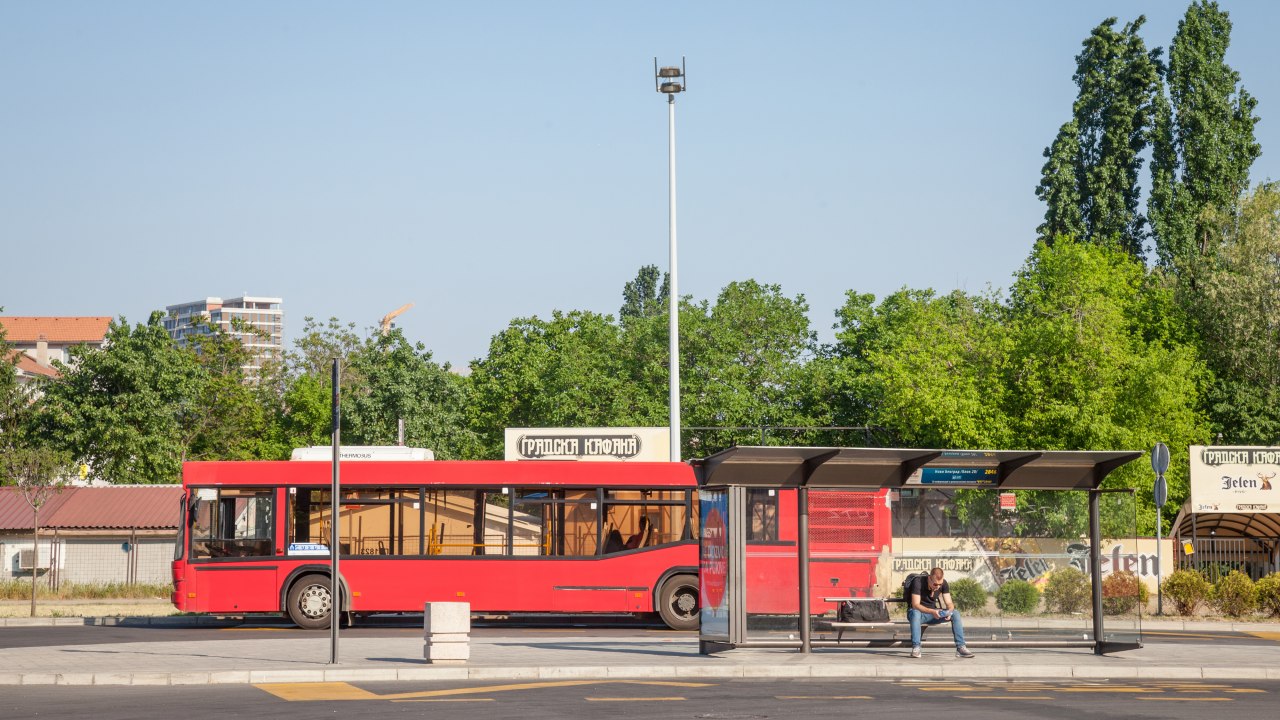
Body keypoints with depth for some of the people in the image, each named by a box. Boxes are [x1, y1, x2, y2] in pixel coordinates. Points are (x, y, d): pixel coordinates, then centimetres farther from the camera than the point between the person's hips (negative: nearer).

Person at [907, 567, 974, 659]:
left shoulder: (943, 583, -7)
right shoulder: (919, 581, -23)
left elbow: (949, 603, -9)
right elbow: (915, 605, -29)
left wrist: (949, 611, -33)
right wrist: (932, 611, -44)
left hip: (933, 613, 4)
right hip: (919, 612, -4)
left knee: (955, 614, -19)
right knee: (915, 613, -41)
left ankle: (960, 648, -24)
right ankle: (915, 648, -41)